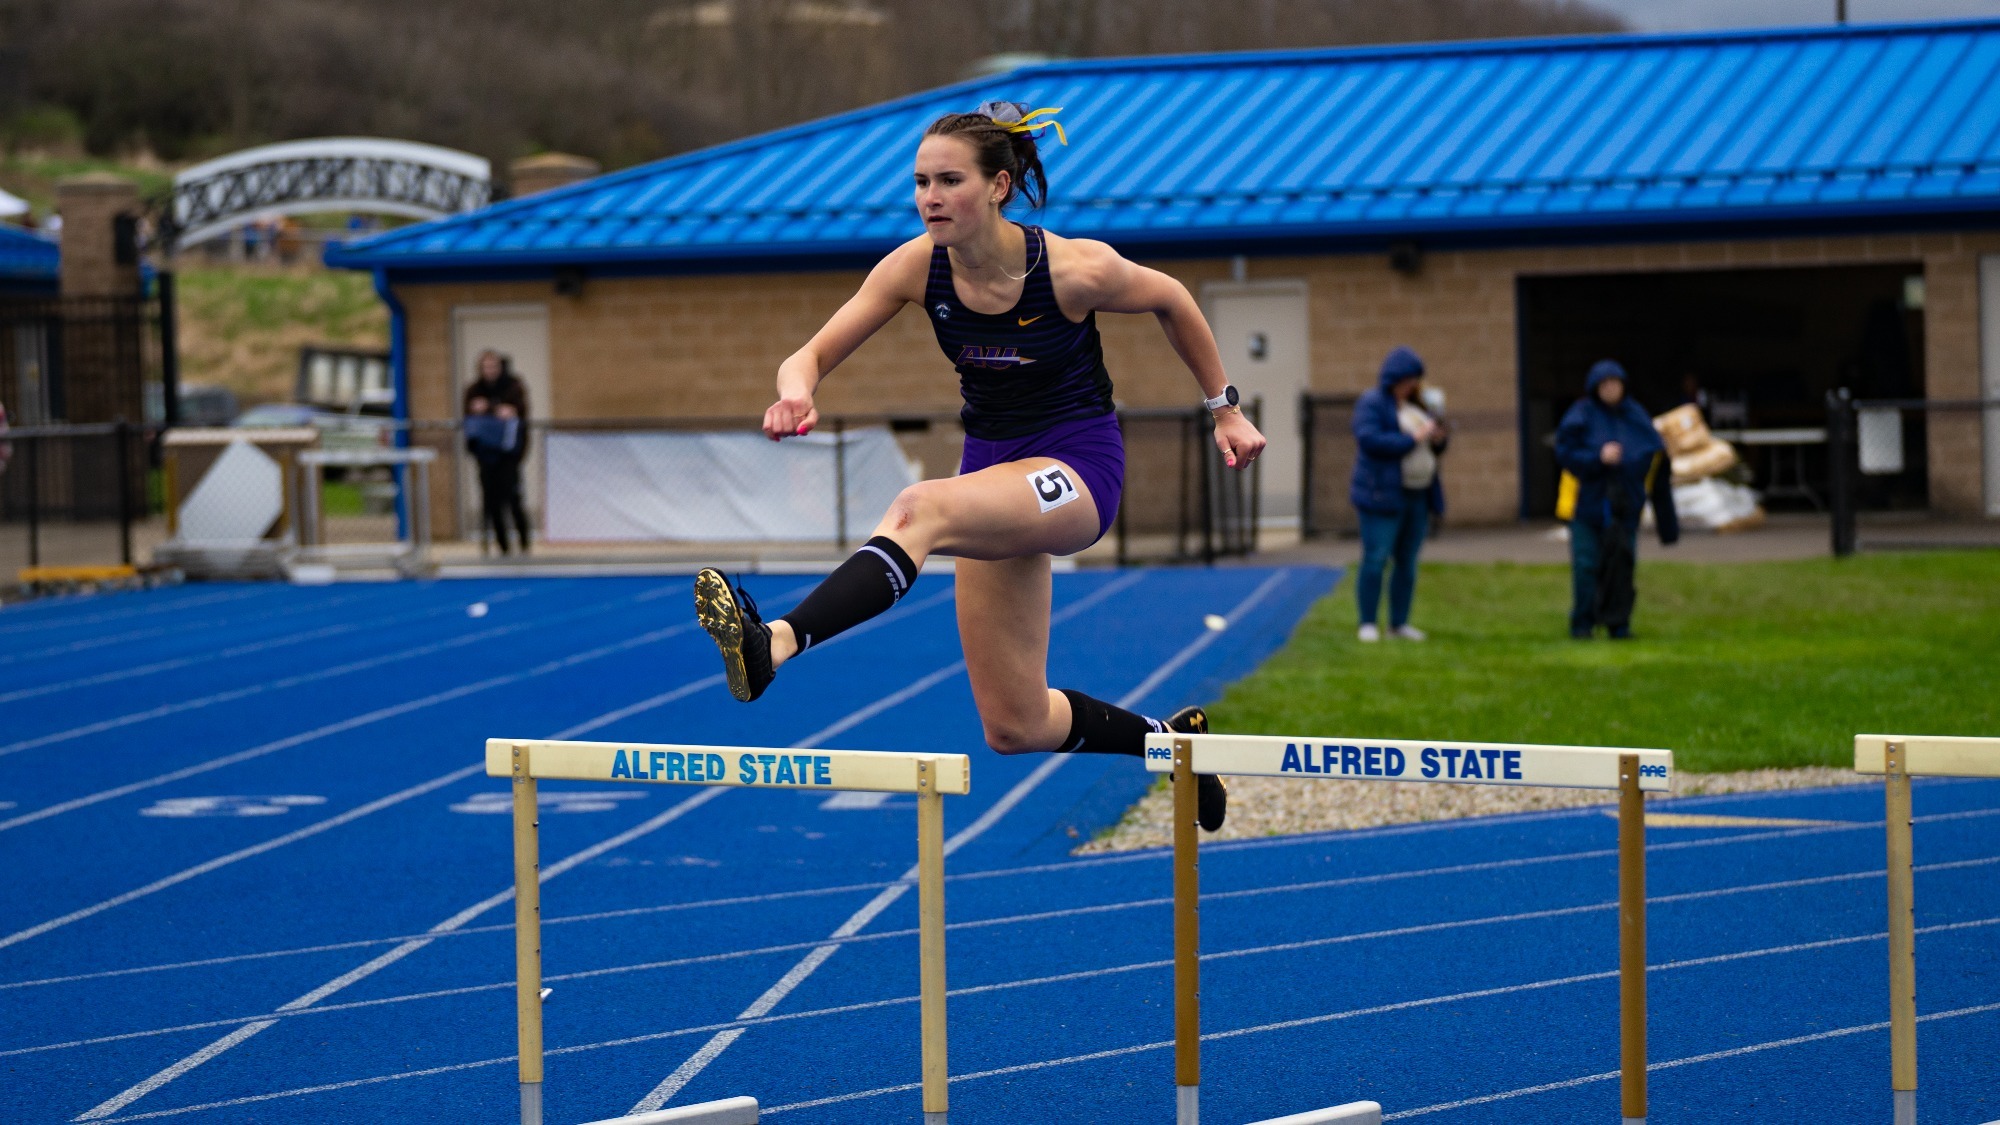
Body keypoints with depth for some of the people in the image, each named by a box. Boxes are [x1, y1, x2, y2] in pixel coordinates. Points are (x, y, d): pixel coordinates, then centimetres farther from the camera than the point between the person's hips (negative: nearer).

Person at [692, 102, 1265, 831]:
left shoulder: (1075, 271, -19)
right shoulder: (916, 266, -10)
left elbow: (1171, 300, 1)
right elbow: (815, 352, -11)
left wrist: (1223, 409, 9)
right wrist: (797, 389, -36)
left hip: (1078, 468, -6)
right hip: (994, 467, 6)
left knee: (920, 509, -37)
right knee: (1016, 727, 6)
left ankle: (772, 647, -54)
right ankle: (1168, 739, 33)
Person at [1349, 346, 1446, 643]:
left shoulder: (1414, 406, 16)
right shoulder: (1372, 404, -6)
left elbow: (1431, 448, 21)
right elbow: (1370, 440, -21)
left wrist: (1438, 438, -2)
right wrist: (1412, 439, -20)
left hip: (1418, 496, 7)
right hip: (1383, 495, -7)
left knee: (1407, 562, 8)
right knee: (1375, 560, -7)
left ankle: (1399, 622, 14)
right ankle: (1368, 623, -2)